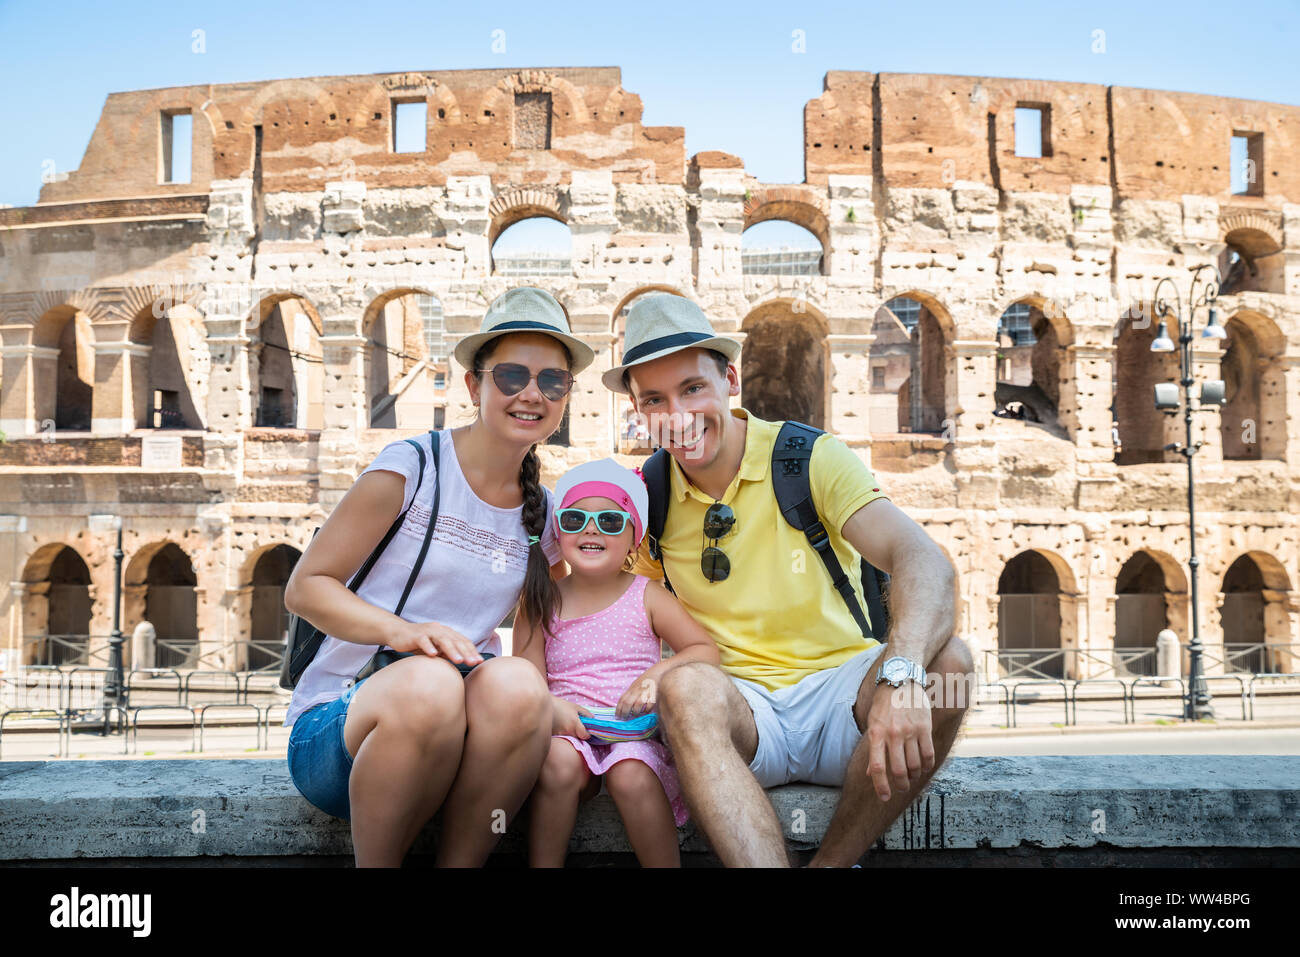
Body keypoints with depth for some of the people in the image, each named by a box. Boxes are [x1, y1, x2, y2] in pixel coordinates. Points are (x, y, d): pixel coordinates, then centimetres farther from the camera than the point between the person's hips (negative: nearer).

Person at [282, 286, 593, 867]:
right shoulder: (411, 468, -6)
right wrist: (403, 631, -23)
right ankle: (376, 866, -13)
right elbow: (305, 586, -5)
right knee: (427, 683, -36)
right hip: (335, 724, -3)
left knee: (515, 683, -30)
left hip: (448, 739, 3)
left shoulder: (544, 519, 8)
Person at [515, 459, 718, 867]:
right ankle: (543, 864, -10)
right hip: (570, 731, 1)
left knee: (631, 775, -31)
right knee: (559, 762, -31)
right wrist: (550, 706, -21)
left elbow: (706, 651, 1)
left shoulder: (646, 596, 6)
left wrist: (657, 673, -18)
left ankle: (666, 865, -11)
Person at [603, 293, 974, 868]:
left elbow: (926, 563, -21)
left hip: (837, 696, 0)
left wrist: (900, 674, -41)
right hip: (738, 709, 0)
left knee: (947, 659, -28)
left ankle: (832, 863, -15)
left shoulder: (812, 459, -7)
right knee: (685, 686, -32)